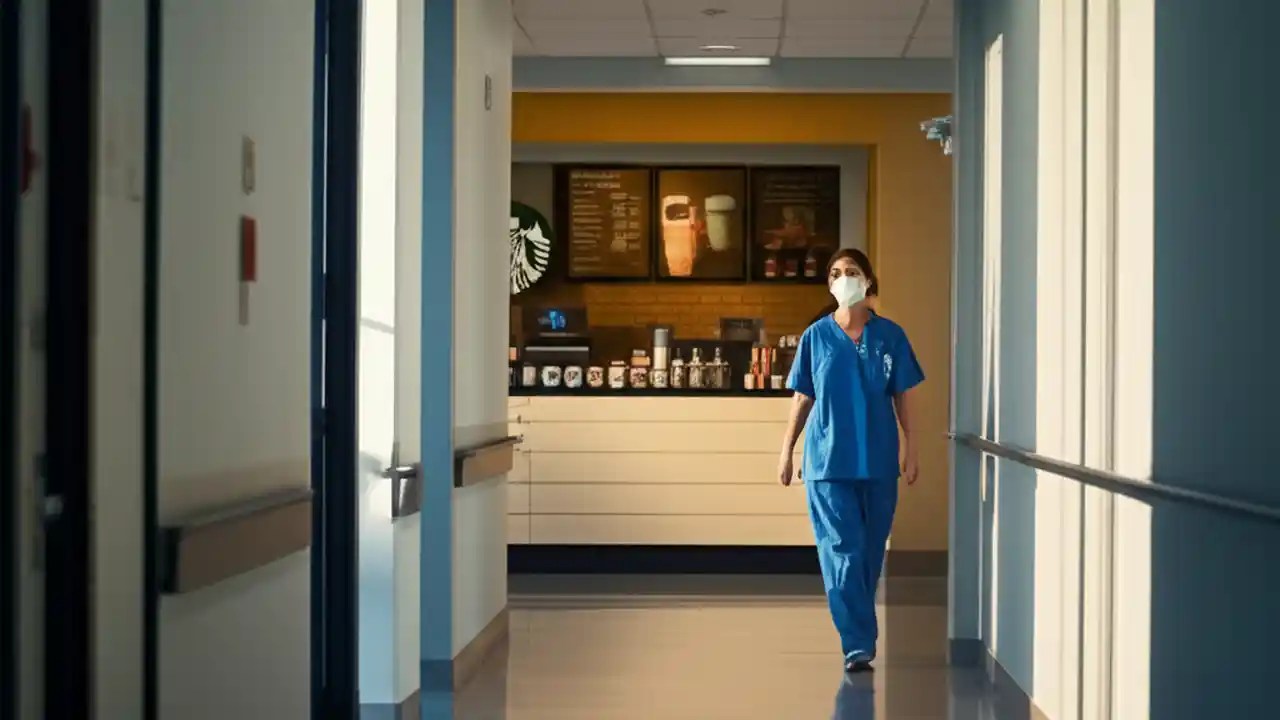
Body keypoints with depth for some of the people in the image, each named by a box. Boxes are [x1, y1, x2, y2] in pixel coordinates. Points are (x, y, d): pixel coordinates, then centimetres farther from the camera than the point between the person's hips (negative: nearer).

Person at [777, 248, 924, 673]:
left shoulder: (889, 337, 2)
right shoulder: (816, 337, 2)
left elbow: (903, 398, 6)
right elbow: (802, 399, 7)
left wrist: (911, 451, 1)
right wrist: (786, 452, 5)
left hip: (878, 460, 1)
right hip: (828, 461, -1)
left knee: (871, 550, 10)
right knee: (841, 551, -9)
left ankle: (860, 632, 27)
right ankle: (857, 644, -10)